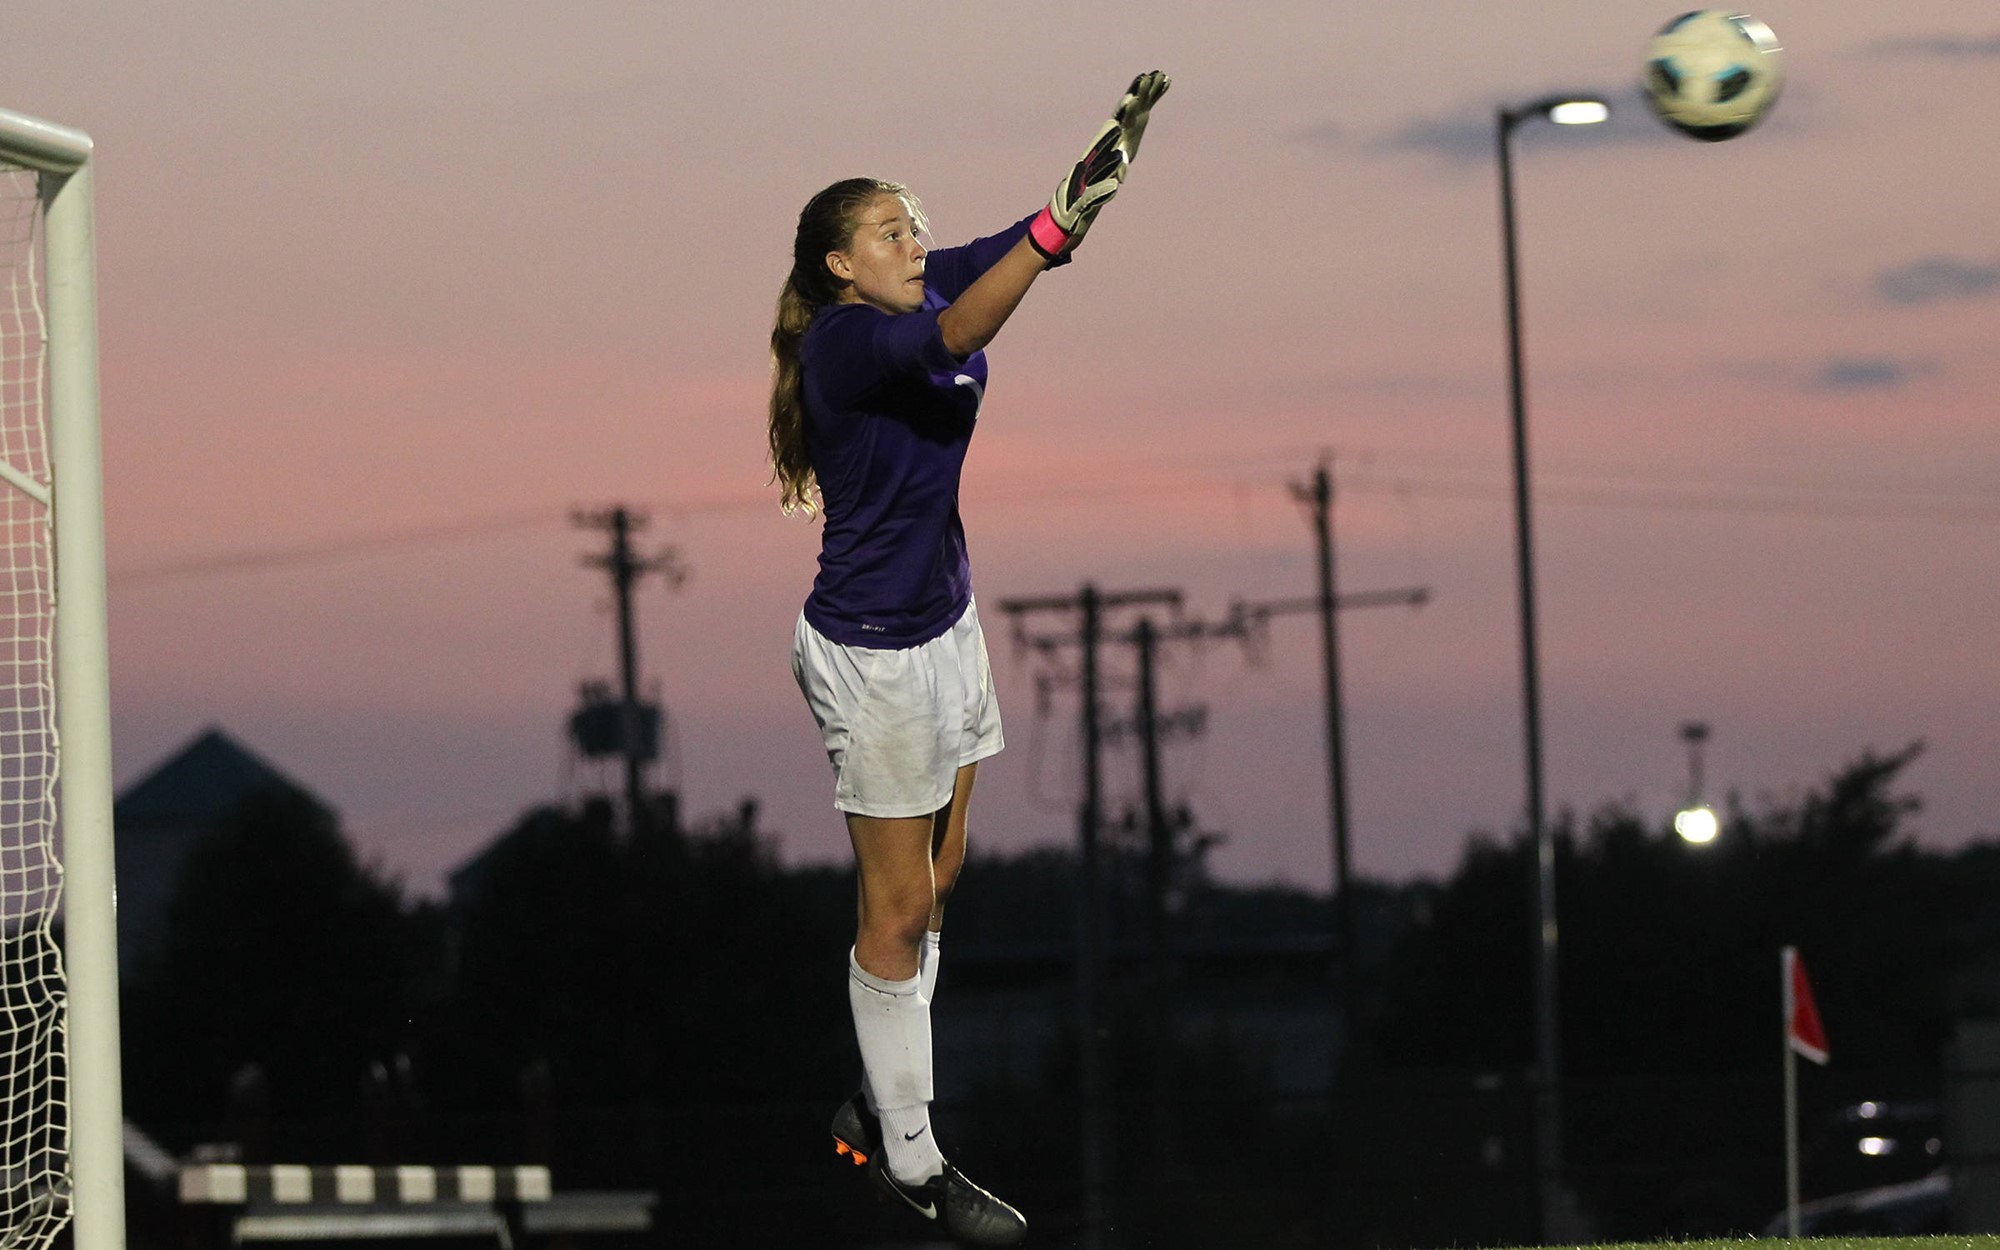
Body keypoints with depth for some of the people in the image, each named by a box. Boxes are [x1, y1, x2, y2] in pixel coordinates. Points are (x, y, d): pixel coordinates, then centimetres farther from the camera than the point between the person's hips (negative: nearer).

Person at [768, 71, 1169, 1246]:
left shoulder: (924, 289, 1)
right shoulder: (844, 339, -22)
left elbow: (1017, 248, -2)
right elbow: (955, 335, -41)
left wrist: (1117, 138, -19)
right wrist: (1059, 225, -53)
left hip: (947, 623, 8)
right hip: (873, 651, -8)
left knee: (934, 884, 15)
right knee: (898, 908, 2)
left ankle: (876, 1106, 28)